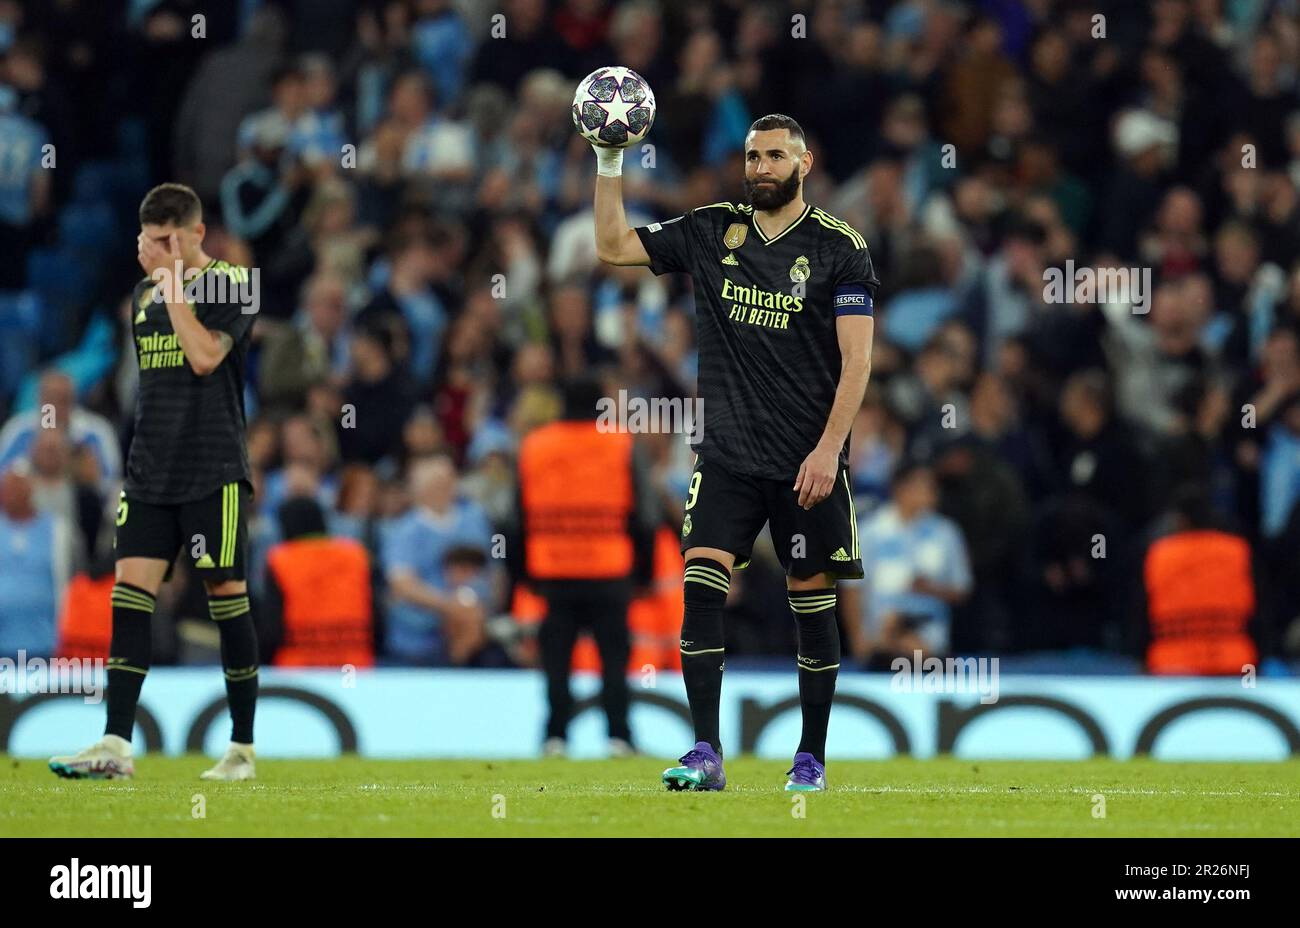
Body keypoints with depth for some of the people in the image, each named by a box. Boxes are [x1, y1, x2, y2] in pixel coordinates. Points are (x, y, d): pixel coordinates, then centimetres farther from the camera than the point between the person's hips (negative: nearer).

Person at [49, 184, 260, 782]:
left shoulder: (231, 284, -5)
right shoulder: (145, 294, 15)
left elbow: (205, 357, -19)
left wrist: (173, 282, -15)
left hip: (213, 473, -6)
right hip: (150, 473, 6)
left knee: (226, 593, -1)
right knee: (130, 592, -5)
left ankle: (242, 750, 8)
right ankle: (117, 745, -9)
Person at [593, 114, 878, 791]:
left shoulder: (839, 248, -2)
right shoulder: (712, 232, 8)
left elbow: (857, 361, -6)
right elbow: (613, 247, 14)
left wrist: (828, 449, -15)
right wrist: (609, 166, 2)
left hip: (807, 462, -2)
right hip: (727, 452, 2)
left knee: (812, 601, 3)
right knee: (701, 584, -13)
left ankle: (811, 759, 13)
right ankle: (705, 754, -13)